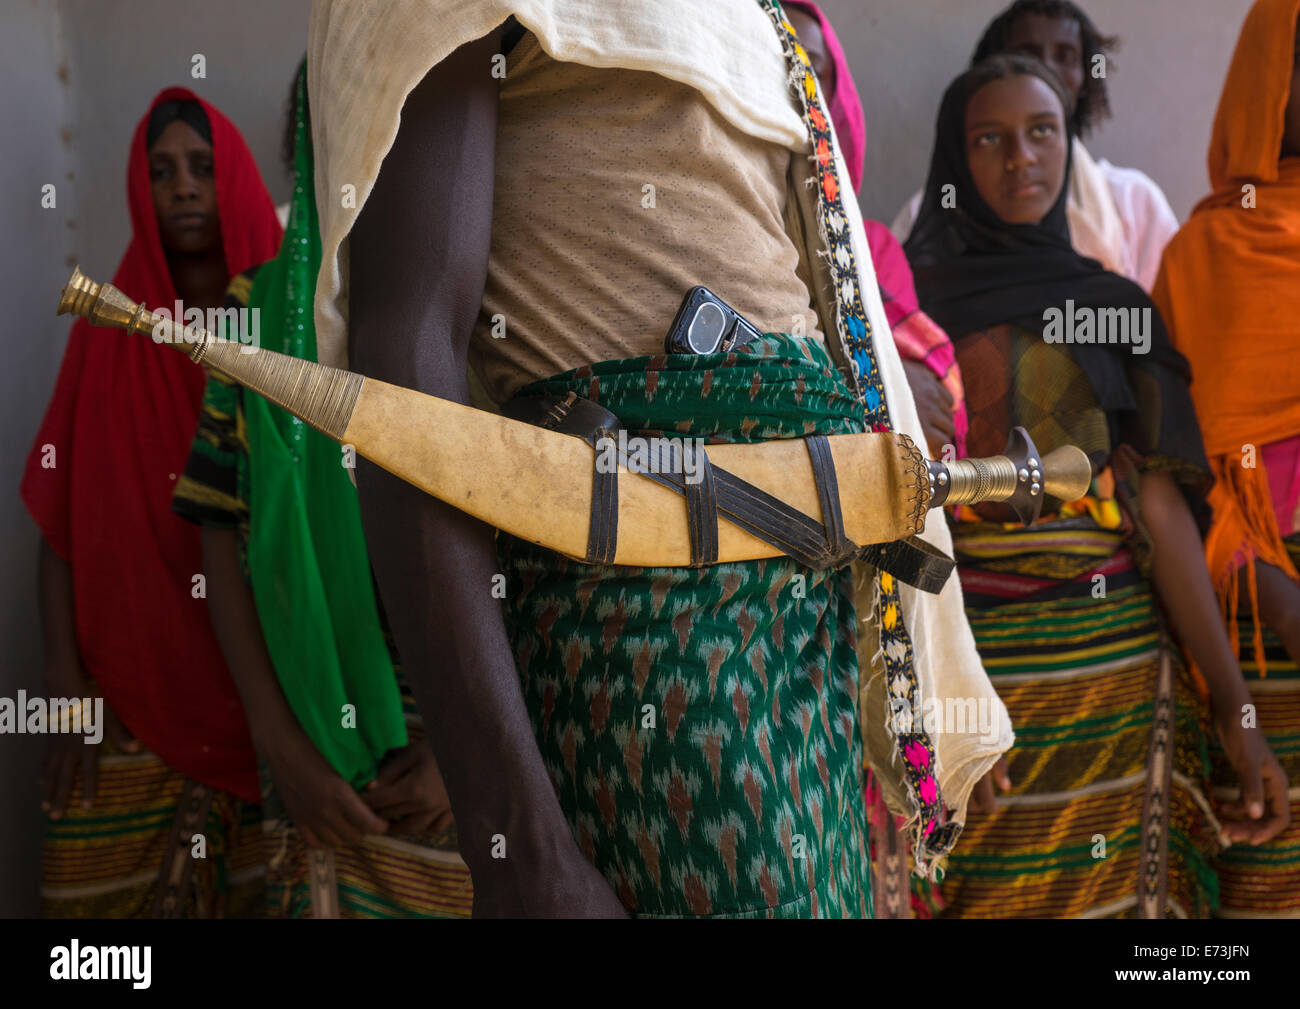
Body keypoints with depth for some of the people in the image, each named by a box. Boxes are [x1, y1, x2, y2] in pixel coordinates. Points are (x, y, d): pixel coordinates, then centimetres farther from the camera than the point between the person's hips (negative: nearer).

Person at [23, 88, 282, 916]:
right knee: (118, 888, -1)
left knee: (257, 886, 1)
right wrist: (65, 677, -7)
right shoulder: (108, 334, 5)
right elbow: (62, 514, 1)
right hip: (131, 690, 0)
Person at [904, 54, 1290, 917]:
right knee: (985, 885, 5)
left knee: (1116, 885, 9)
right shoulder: (913, 301, 1)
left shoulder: (1115, 307, 7)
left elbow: (1160, 503, 2)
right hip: (971, 663, -2)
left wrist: (1235, 708, -3)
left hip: (1117, 665, 3)